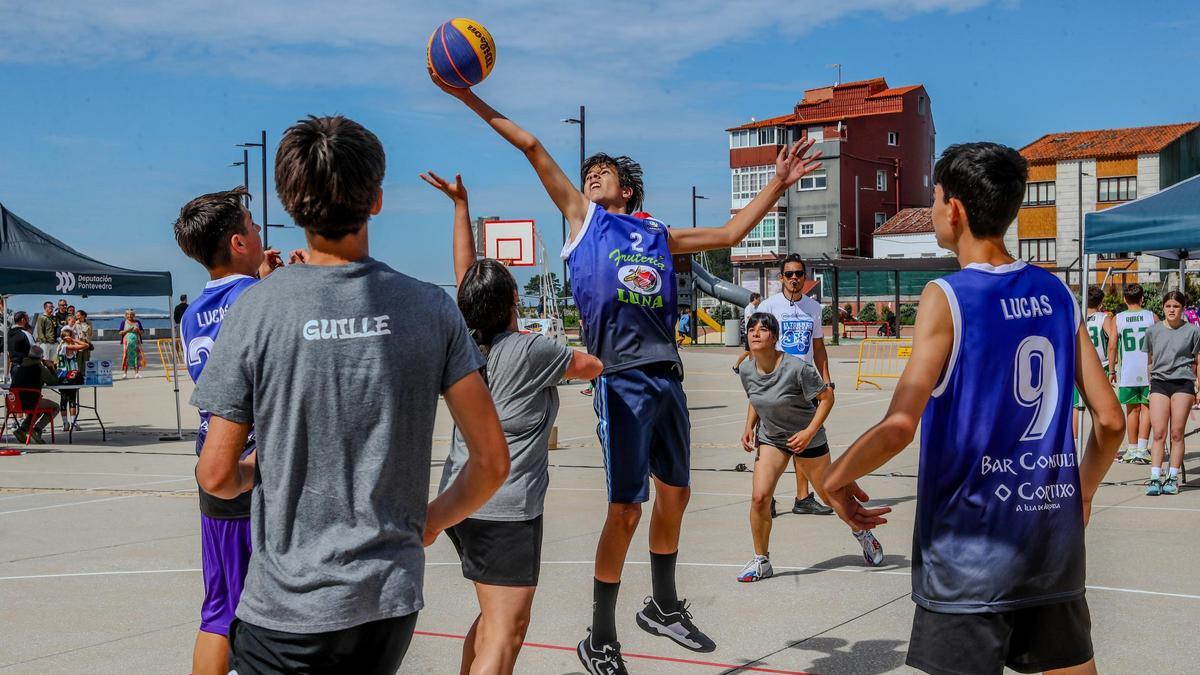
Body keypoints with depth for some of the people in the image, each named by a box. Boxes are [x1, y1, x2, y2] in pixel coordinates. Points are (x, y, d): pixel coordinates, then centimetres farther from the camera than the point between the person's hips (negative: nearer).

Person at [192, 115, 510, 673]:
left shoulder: (257, 307, -9)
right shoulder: (430, 308, -3)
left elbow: (216, 475, -6)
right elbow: (492, 461, -3)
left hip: (285, 611, -3)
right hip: (391, 604, 3)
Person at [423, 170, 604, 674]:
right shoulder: (529, 351, -11)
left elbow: (466, 274, 18)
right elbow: (593, 367, 5)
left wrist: (460, 205, 23)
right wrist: (557, 353, 23)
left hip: (460, 500, 8)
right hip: (506, 509, -8)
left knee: (493, 616, 22)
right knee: (505, 633, -8)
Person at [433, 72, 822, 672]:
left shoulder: (658, 234, 20)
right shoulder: (582, 216, 11)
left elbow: (730, 233, 24)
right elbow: (532, 147, 9)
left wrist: (778, 183, 19)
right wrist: (472, 99, 7)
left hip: (667, 377, 5)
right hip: (621, 380, -5)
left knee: (675, 493, 13)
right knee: (625, 510, -7)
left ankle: (663, 607, 33)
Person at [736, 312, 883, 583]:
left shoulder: (797, 368, -26)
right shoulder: (748, 372, -9)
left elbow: (827, 397, -17)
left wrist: (810, 432, -25)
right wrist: (749, 427, -3)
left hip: (807, 438, -4)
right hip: (770, 439, 4)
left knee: (830, 495, 11)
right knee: (759, 497, -14)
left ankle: (861, 531, 42)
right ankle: (761, 561, 2)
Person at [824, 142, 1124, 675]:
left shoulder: (946, 297, -12)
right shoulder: (1056, 293, 5)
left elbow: (899, 427, -20)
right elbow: (1110, 420, 6)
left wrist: (836, 478, -4)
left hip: (970, 545, -6)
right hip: (1055, 537, 6)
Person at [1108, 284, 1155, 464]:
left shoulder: (1117, 319, 1)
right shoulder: (1152, 316, 1)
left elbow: (1112, 346, -1)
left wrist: (1112, 371, 8)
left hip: (1127, 371, 1)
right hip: (1149, 370, -1)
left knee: (1132, 409, 10)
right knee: (1146, 408, 4)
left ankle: (1132, 449, 14)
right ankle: (1142, 450, -5)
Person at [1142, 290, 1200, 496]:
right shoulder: (1153, 331, 8)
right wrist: (1147, 386, 15)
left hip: (1183, 383, -1)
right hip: (1159, 382, 1)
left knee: (1177, 433, 0)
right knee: (1159, 433, -5)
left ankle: (1172, 478, 7)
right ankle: (1155, 479, -6)